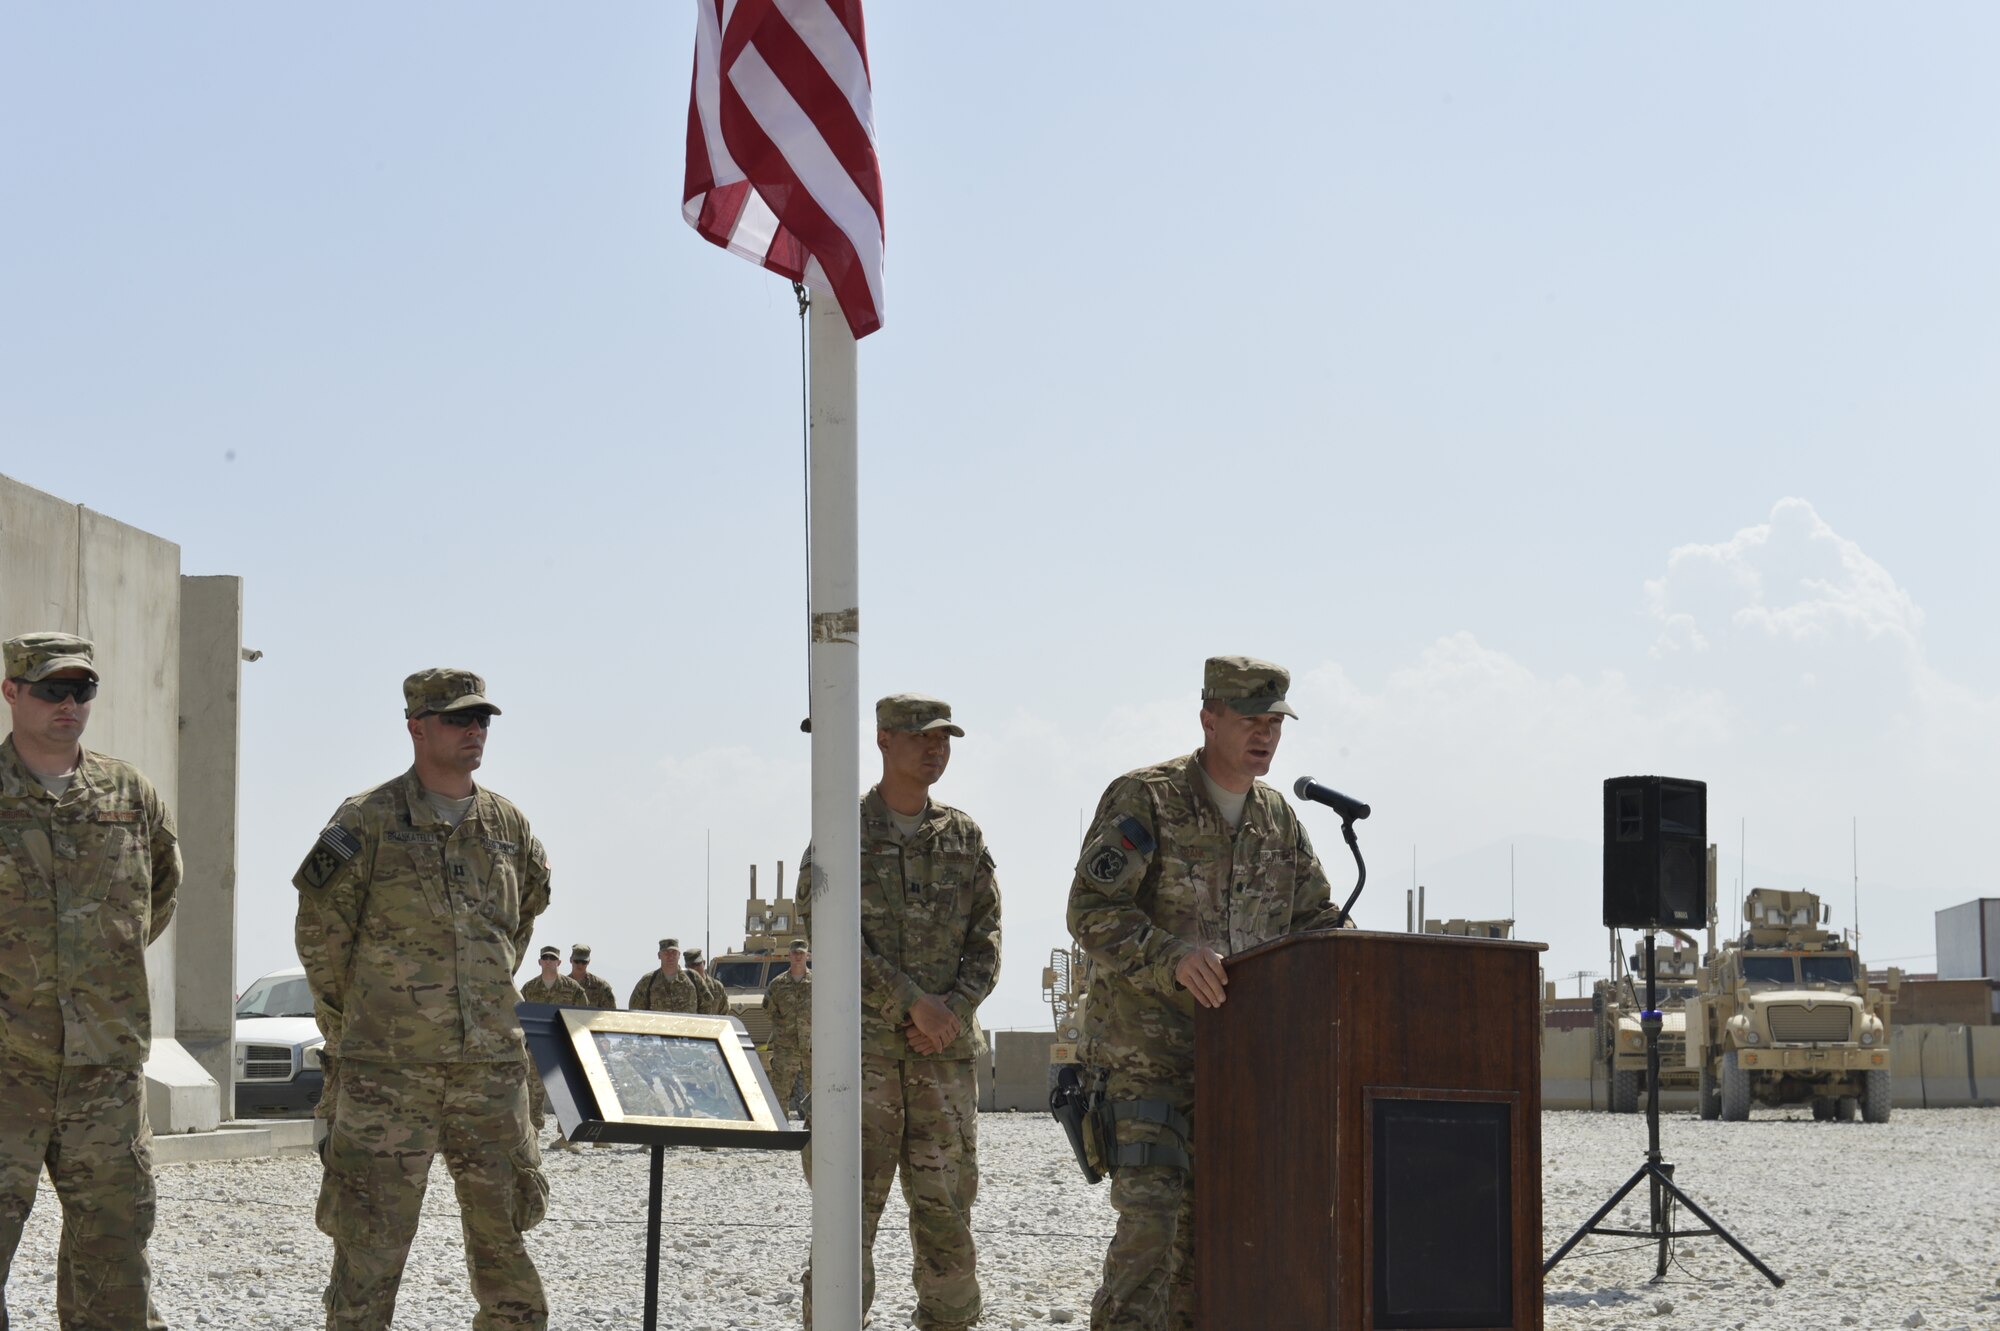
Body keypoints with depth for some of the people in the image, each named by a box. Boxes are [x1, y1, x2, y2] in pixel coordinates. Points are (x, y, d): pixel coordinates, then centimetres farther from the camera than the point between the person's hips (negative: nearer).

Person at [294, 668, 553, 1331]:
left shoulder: (509, 826, 9)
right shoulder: (366, 821, -4)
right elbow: (320, 934, 3)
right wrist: (352, 1029, 10)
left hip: (491, 1068, 4)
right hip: (388, 1071, -4)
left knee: (505, 1240, 9)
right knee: (368, 1249, -2)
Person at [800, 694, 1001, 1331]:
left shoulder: (964, 836, 12)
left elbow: (987, 937, 9)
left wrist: (954, 1010, -9)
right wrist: (914, 1002, -14)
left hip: (946, 1047, 4)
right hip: (862, 1045, -4)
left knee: (947, 1204, 6)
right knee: (849, 1206, -5)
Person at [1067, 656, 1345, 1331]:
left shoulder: (1278, 817, 13)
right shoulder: (1144, 798, -7)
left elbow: (1317, 919, 21)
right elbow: (1091, 911, -13)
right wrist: (1172, 957, -28)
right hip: (1146, 1044, -6)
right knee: (1151, 1211, -15)